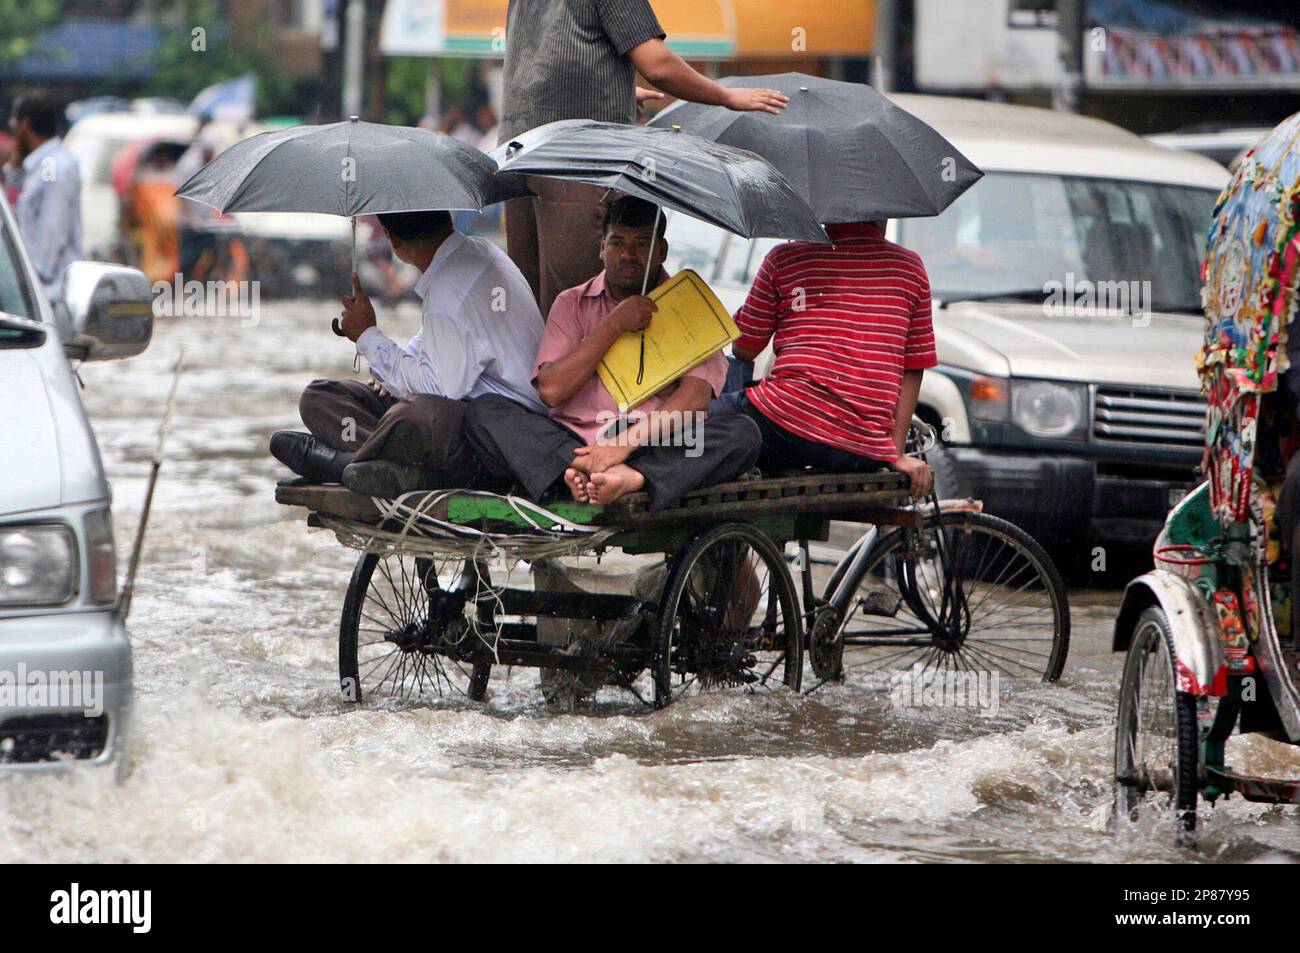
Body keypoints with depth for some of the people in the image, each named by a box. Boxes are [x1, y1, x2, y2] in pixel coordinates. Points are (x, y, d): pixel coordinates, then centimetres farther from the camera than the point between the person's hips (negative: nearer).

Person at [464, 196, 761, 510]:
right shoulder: (572, 304, 15)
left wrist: (627, 442, -22)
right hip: (572, 442, 1)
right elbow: (551, 390, -1)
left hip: (657, 449, -1)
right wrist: (614, 325, -7)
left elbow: (695, 398, -6)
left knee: (743, 432, -27)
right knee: (483, 412, -21)